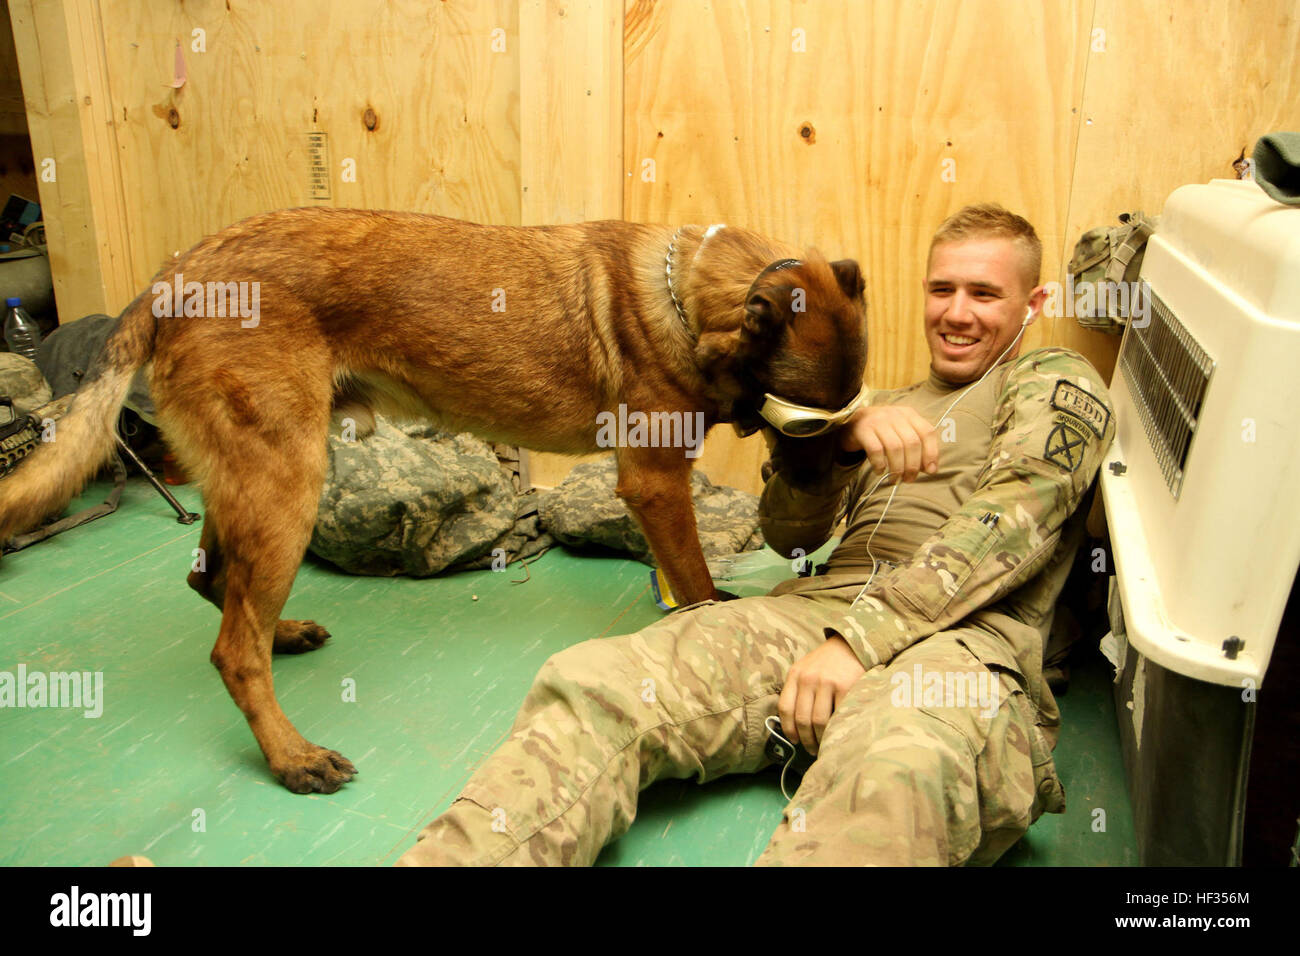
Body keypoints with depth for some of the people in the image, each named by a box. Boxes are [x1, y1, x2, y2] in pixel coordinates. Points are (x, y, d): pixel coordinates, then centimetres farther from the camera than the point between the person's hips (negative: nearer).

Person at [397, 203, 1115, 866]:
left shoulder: (1055, 381, 16)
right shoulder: (889, 404, 30)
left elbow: (1014, 515, -6)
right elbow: (789, 533, 15)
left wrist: (859, 638, -18)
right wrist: (845, 432, -7)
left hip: (963, 636, -4)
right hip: (811, 610, 5)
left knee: (897, 775, -43)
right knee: (591, 682, -22)